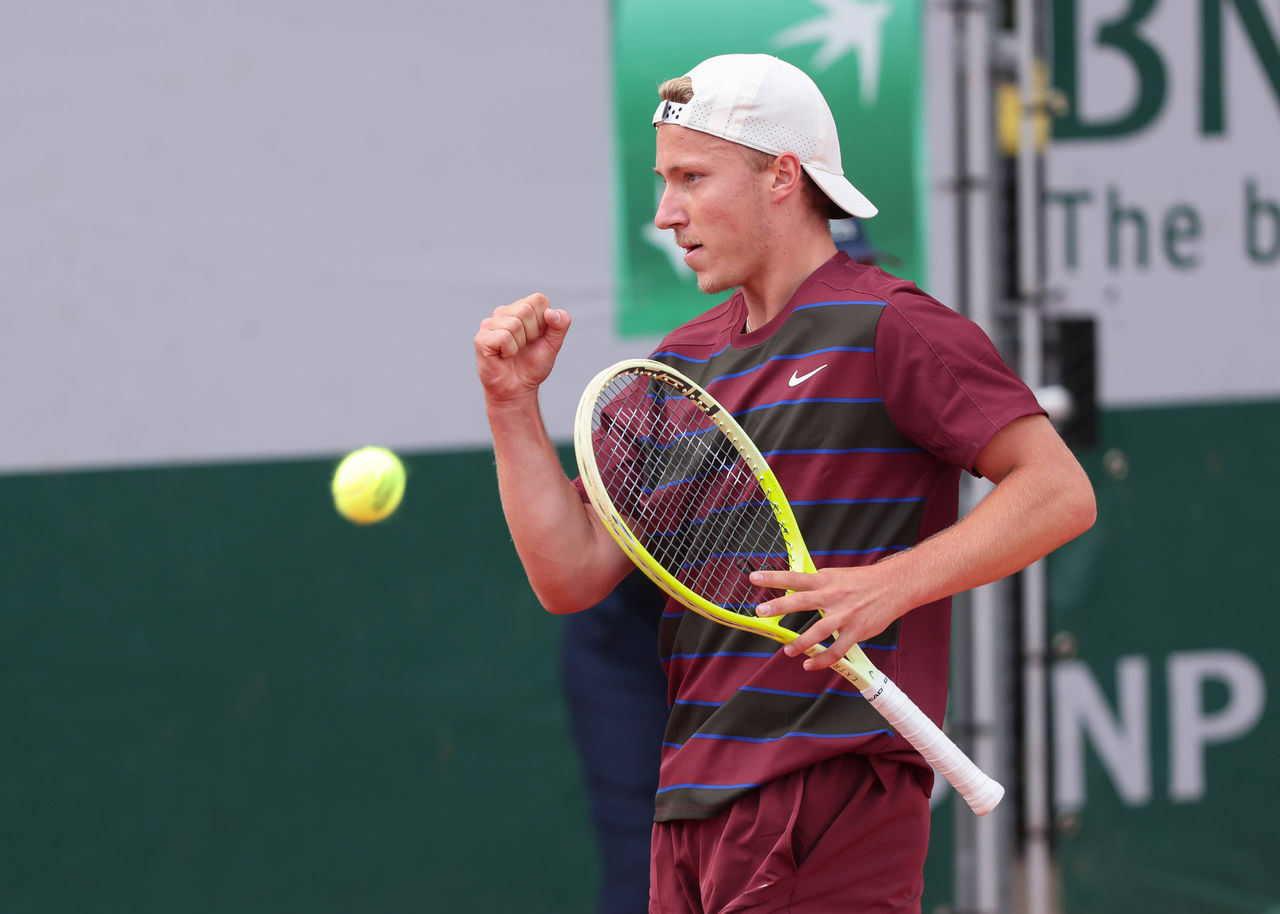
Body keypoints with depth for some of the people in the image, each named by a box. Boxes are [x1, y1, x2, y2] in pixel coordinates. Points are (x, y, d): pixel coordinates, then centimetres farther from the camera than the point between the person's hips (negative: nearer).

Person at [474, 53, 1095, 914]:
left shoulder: (887, 328, -4)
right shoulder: (683, 364, 18)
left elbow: (1060, 491, -10)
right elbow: (574, 574, 13)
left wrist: (891, 585, -20)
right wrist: (515, 404, 2)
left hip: (830, 803, -7)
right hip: (692, 806, 7)